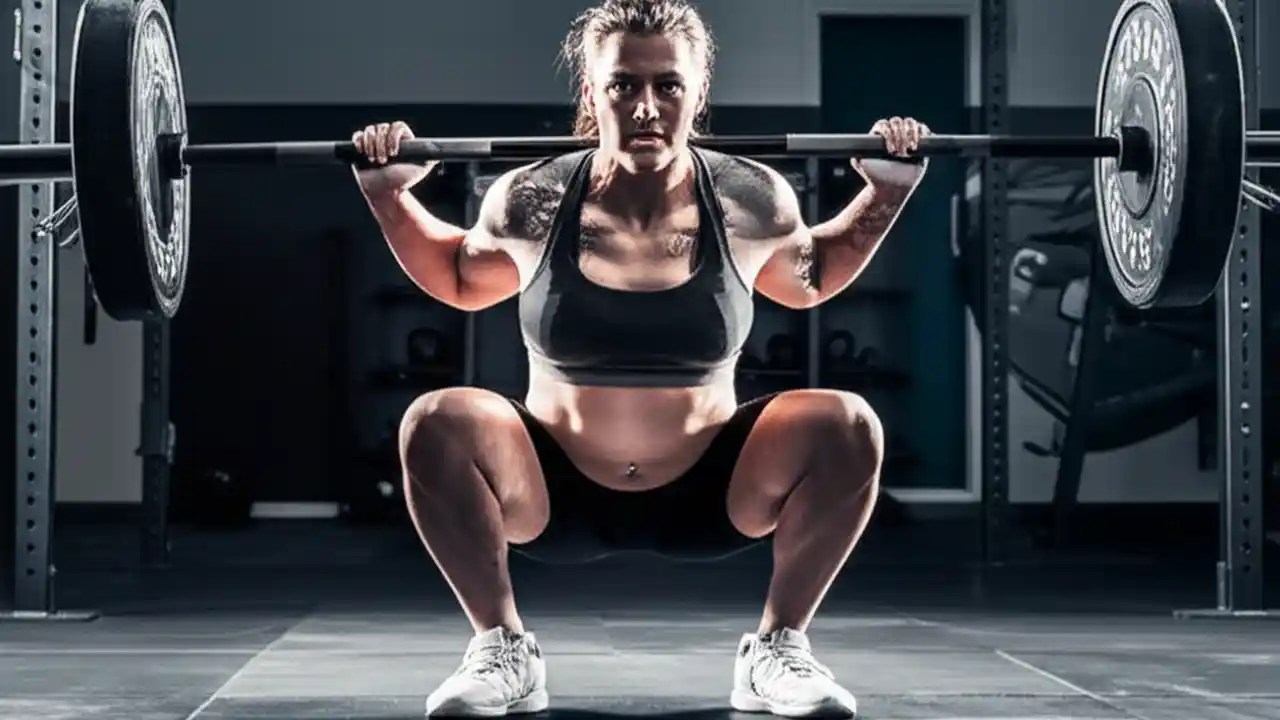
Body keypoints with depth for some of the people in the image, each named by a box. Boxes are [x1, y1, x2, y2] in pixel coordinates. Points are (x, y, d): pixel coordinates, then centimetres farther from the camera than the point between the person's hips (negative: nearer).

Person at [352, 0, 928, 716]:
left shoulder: (751, 202, -12)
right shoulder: (532, 203, -14)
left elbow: (810, 278, 12)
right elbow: (458, 281, 9)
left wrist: (889, 191, 2)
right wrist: (389, 195, -2)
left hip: (709, 497, 1)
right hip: (555, 494, -1)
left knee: (848, 428, -23)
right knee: (436, 425, -28)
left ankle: (778, 649, -4)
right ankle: (503, 649, -9)